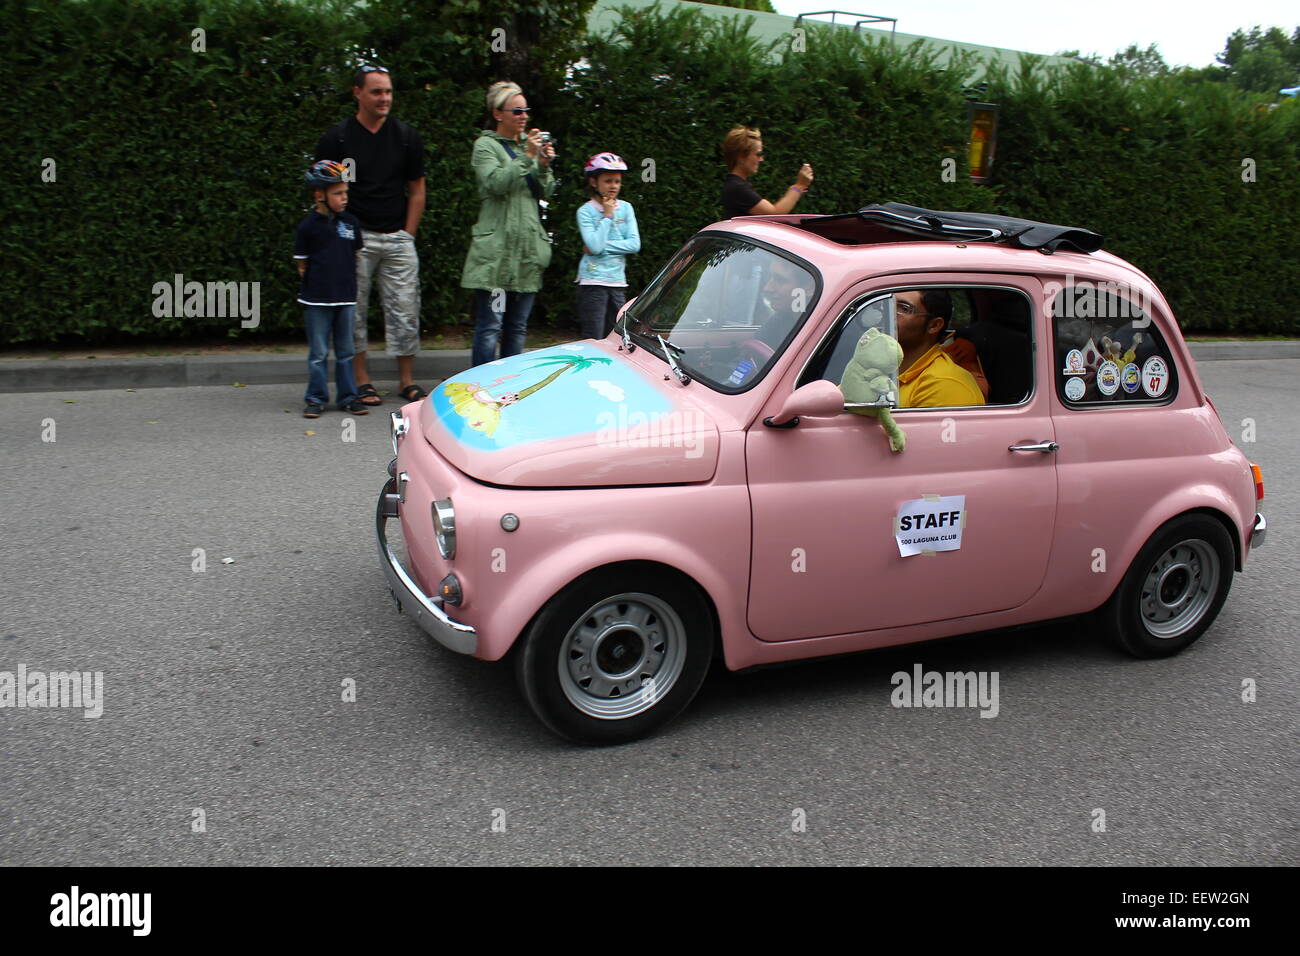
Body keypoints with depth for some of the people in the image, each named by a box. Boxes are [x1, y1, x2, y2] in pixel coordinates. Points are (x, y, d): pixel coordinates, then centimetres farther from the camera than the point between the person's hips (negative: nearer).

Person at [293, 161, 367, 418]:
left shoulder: (350, 222, 6)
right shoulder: (308, 225, -4)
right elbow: (302, 264, 2)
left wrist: (346, 281, 8)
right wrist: (316, 280, -4)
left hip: (346, 298, 3)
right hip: (316, 300, -3)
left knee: (345, 351, 10)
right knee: (318, 353, 4)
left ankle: (348, 396, 18)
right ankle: (316, 398, 12)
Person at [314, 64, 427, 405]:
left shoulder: (406, 136, 7)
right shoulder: (337, 138, 0)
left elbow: (416, 190, 12)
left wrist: (407, 234, 5)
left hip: (397, 238, 2)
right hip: (354, 237, -2)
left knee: (405, 310, 2)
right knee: (353, 310, 2)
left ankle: (407, 380, 11)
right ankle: (361, 381, 12)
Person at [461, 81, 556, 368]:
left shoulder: (529, 144, 18)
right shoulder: (486, 145, 1)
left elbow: (546, 194, 12)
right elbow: (495, 183, -16)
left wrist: (544, 166, -5)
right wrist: (527, 157, -20)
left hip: (529, 245, 6)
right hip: (497, 247, -6)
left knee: (518, 326, 10)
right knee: (490, 325, -9)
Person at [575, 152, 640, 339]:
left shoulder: (626, 208, 8)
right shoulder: (586, 211, -5)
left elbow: (635, 245, -3)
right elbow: (595, 246, -18)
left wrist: (602, 246, -10)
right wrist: (607, 216, -9)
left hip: (618, 282, 5)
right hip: (593, 282, -5)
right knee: (594, 340, -6)